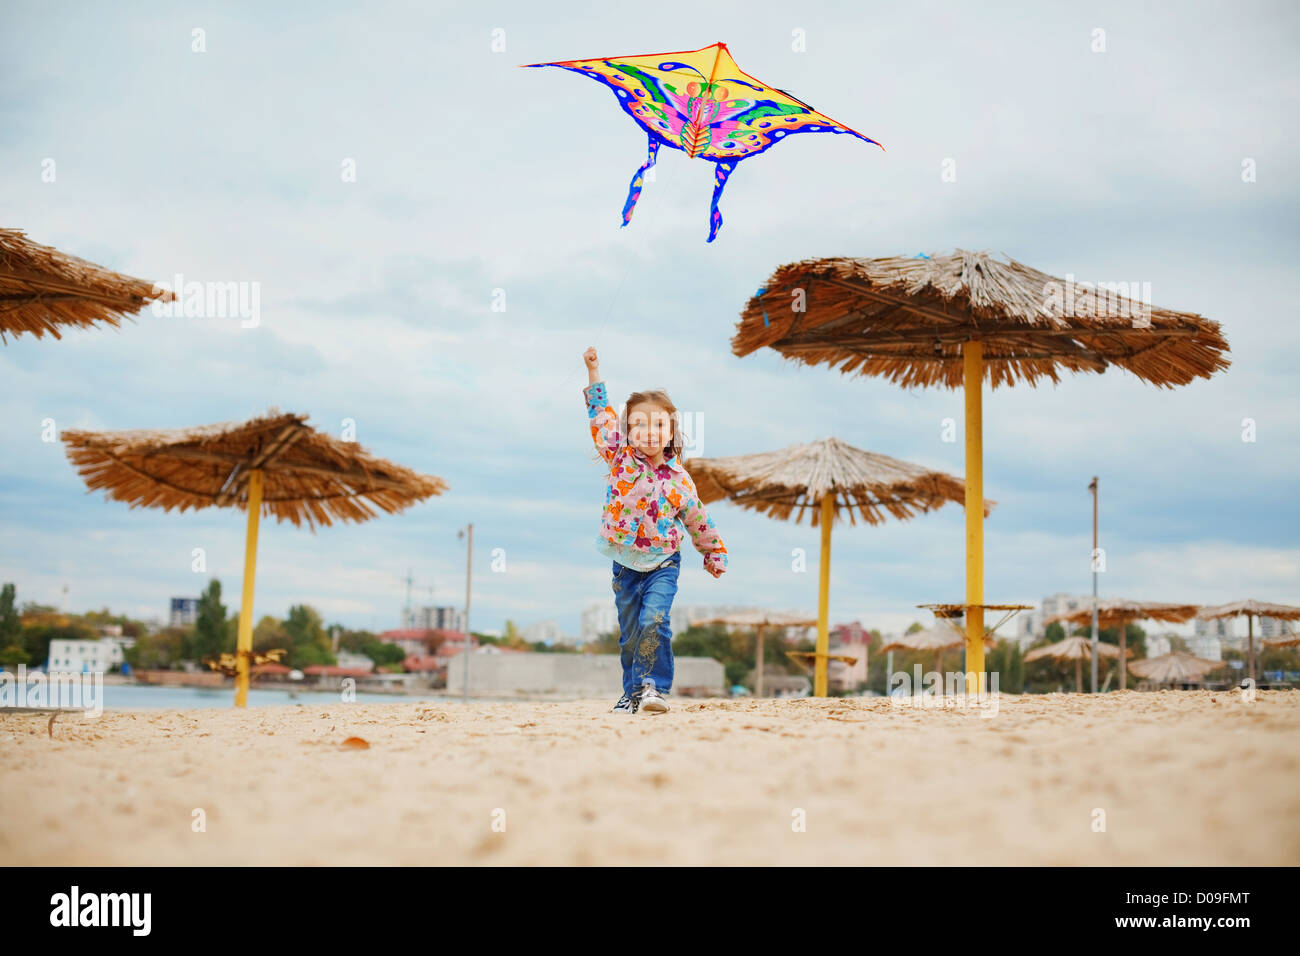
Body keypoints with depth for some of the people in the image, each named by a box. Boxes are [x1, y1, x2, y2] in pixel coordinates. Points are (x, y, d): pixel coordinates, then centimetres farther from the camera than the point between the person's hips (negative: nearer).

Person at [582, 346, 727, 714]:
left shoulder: (679, 480, -6)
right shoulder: (619, 459, -4)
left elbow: (698, 521, 7)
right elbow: (601, 417, -3)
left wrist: (715, 555, 16)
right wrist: (593, 373, -6)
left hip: (662, 563, -2)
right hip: (625, 564, 2)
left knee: (654, 621, -20)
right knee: (629, 634, 8)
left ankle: (654, 687, -14)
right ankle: (633, 692, 20)